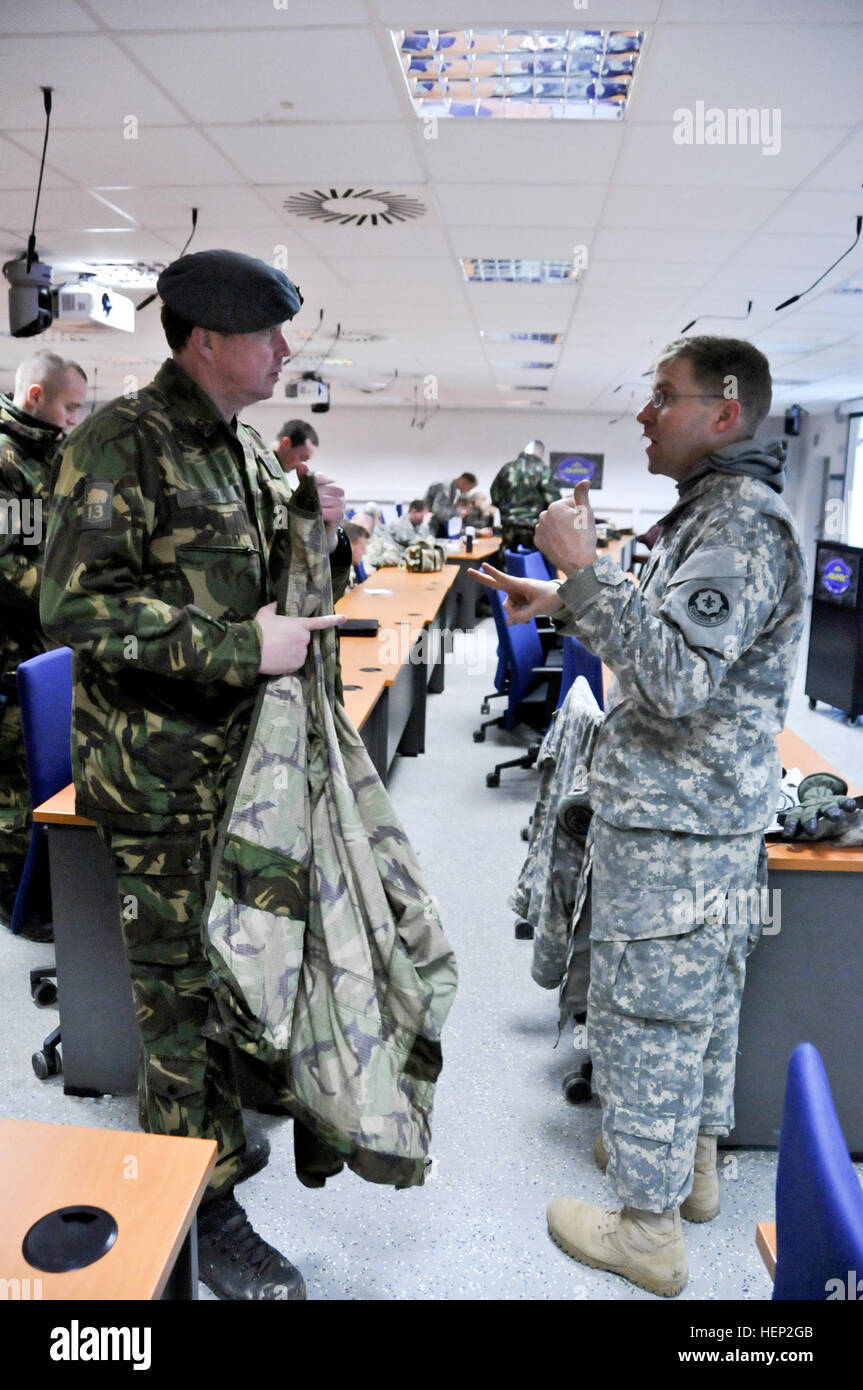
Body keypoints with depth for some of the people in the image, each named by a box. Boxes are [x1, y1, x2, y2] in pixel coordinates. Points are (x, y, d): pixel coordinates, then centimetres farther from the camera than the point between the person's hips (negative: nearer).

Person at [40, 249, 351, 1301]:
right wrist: (243, 647, -25)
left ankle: (220, 1137, 43)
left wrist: (320, 537, 0)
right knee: (181, 985, 5)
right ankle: (198, 1213, 24)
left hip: (244, 760, 8)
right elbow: (78, 605, -21)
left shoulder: (246, 451, 13)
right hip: (162, 774, -8)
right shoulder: (123, 442, -13)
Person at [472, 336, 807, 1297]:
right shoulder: (720, 513, 14)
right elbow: (668, 638, 21)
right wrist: (564, 602, 14)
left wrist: (584, 570, -26)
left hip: (673, 831, -10)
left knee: (643, 1016, 2)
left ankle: (648, 1230, 20)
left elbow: (675, 678, -31)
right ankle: (693, 1160, 42)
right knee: (701, 999, 22)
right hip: (705, 820, 10)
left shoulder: (742, 525, -20)